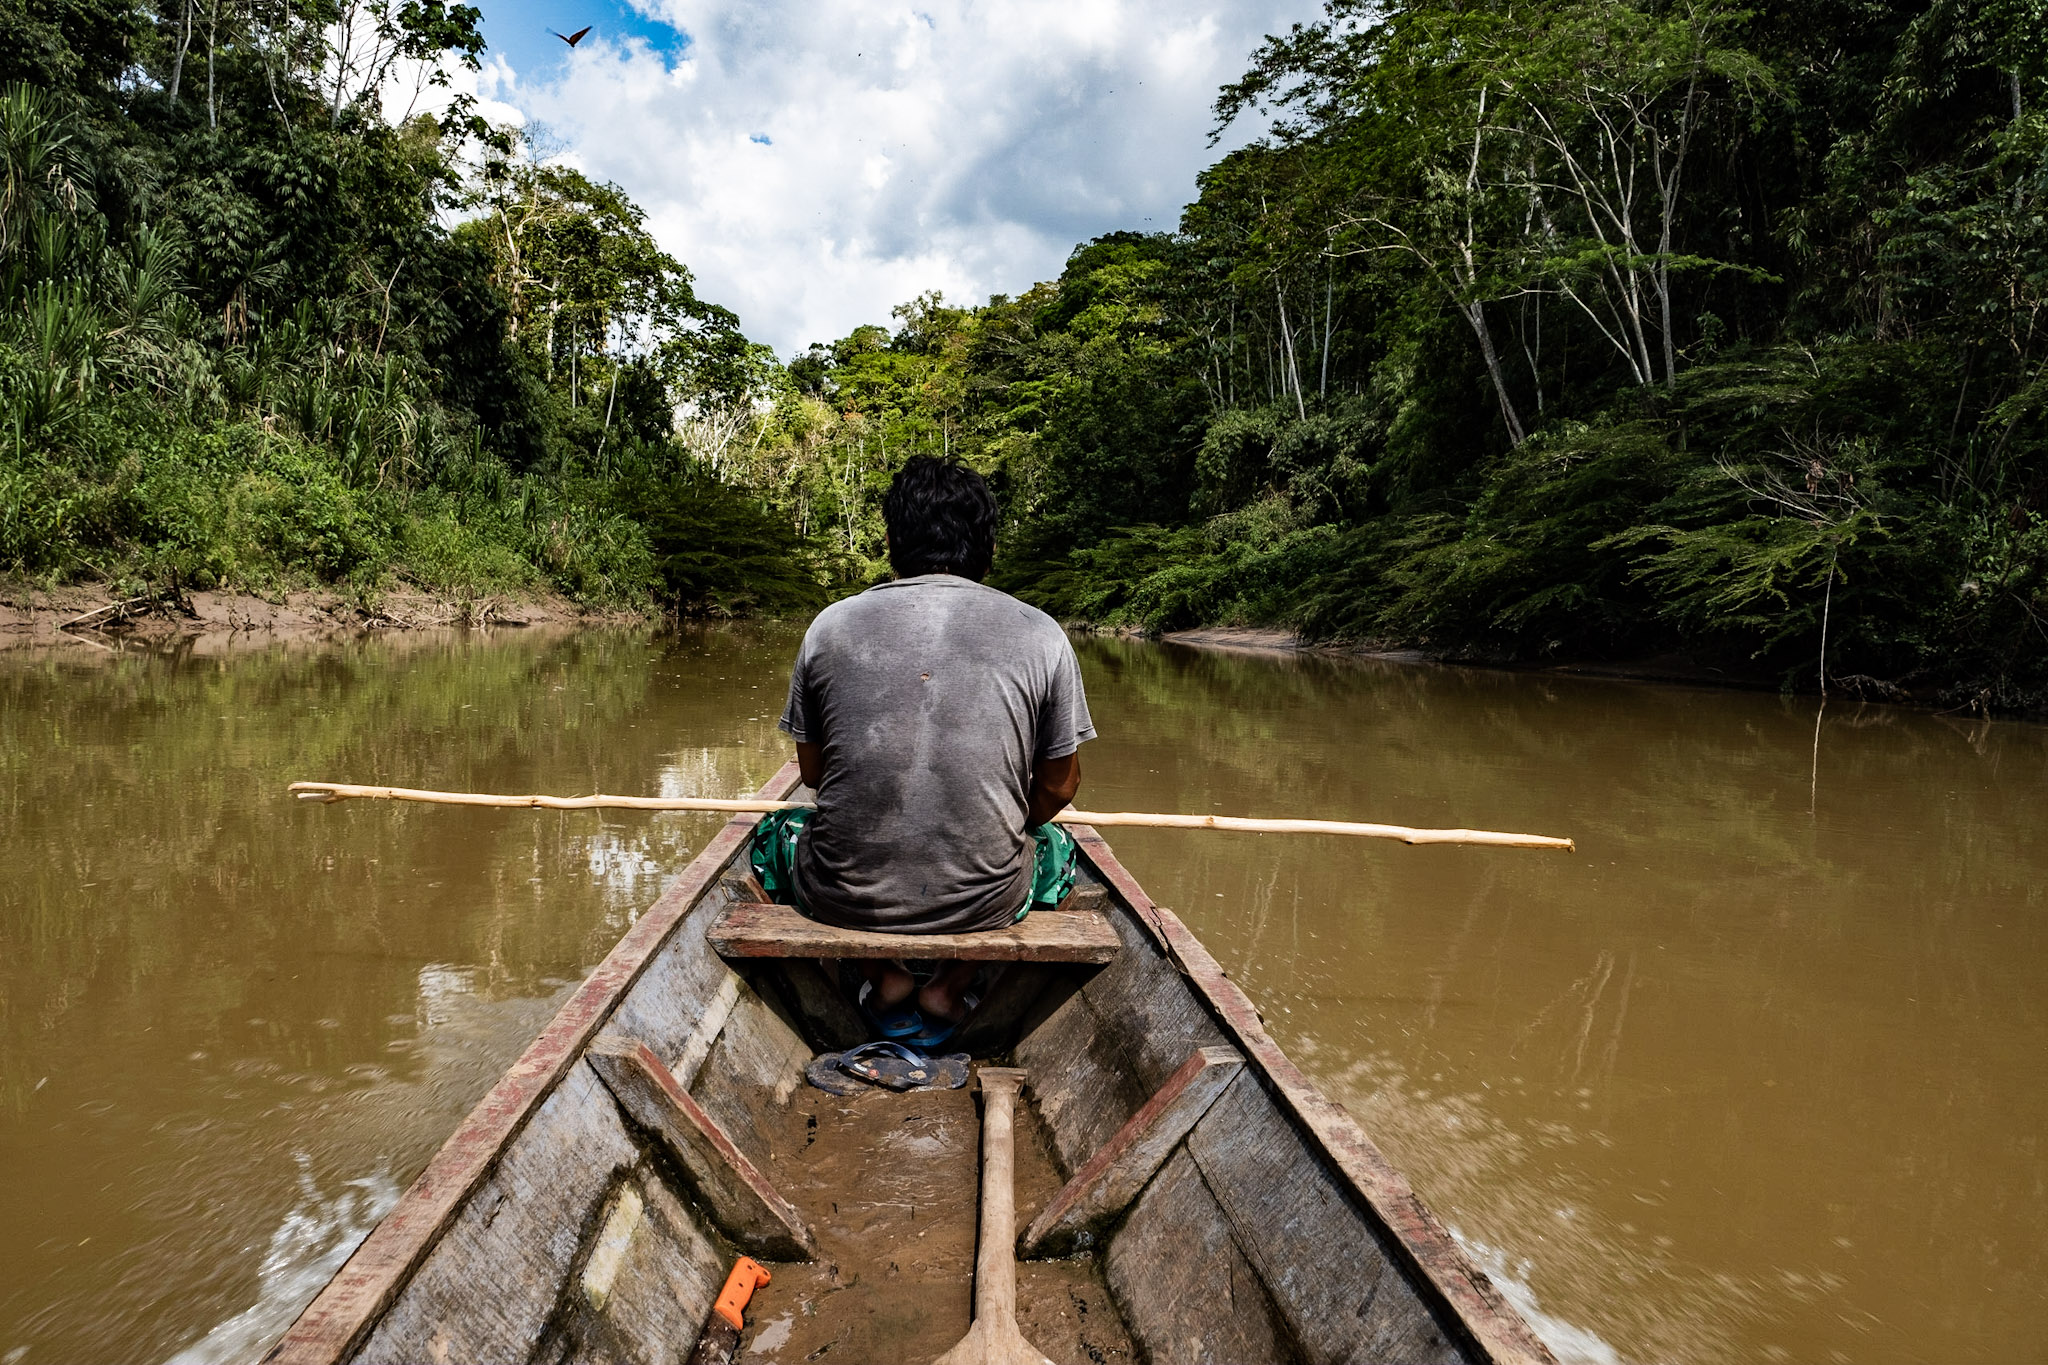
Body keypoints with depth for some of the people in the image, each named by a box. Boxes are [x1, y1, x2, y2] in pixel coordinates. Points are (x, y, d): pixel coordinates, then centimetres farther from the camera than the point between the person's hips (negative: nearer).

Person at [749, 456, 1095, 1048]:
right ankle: (948, 990, 15)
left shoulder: (831, 624, -2)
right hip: (984, 901, 0)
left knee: (773, 835, 34)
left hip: (843, 897, 1)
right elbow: (1058, 787, 3)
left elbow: (813, 770, 9)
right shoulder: (1041, 634, -5)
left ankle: (885, 980, 17)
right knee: (1057, 845, 33)